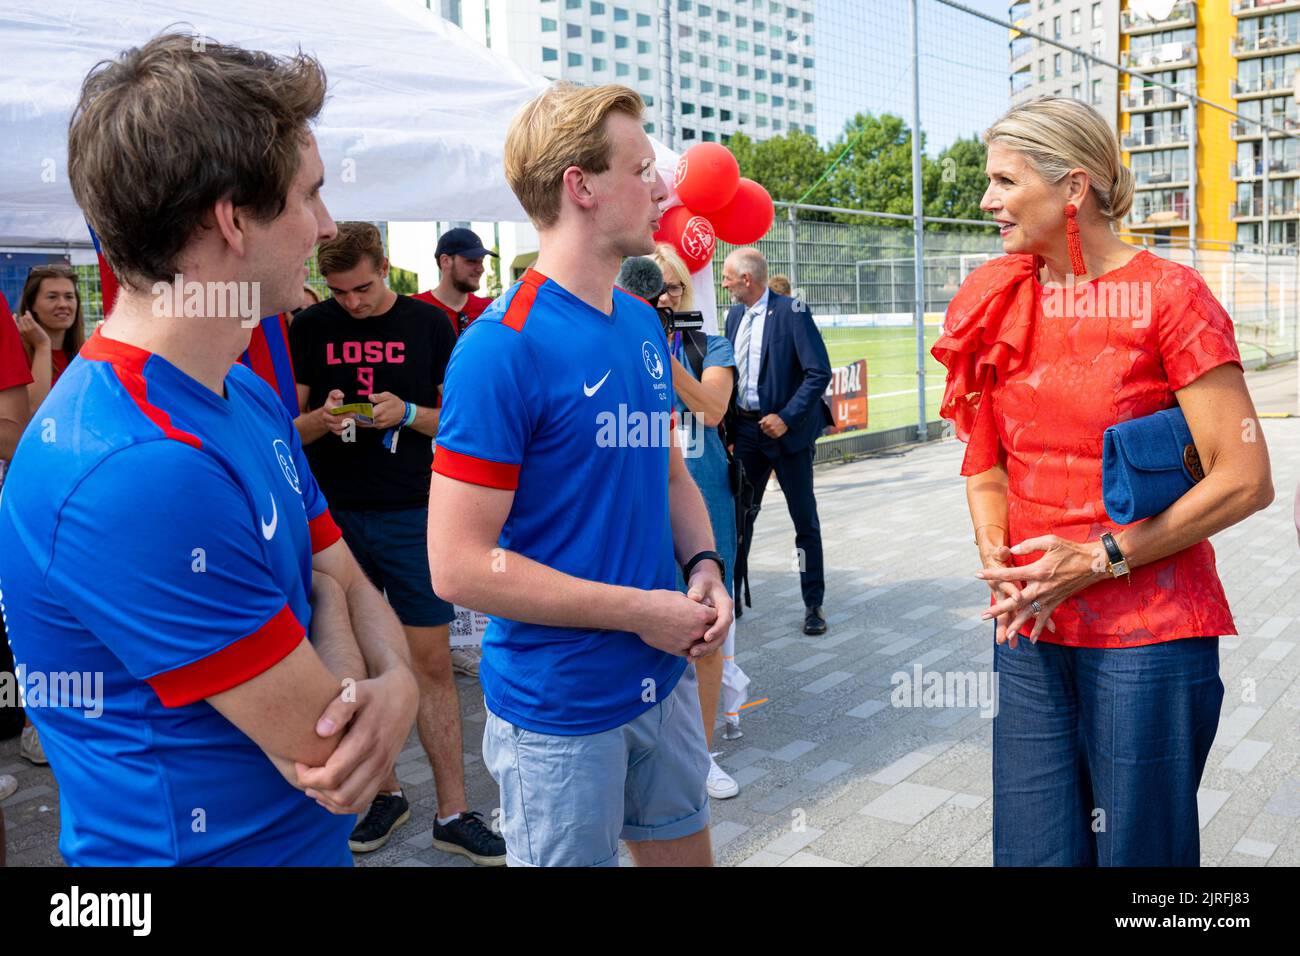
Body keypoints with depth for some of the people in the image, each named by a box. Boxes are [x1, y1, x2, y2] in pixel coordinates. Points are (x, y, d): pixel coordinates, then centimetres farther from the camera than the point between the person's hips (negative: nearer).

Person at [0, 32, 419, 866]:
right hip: (212, 844, -8)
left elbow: (347, 584, 4)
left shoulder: (250, 393, 0)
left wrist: (397, 683, -17)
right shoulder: (133, 472, -30)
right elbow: (323, 748, -26)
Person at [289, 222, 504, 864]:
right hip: (334, 517, 2)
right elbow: (290, 426, 6)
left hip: (412, 516, -1)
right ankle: (385, 793, 27)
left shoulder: (429, 325, 2)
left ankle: (452, 813, 10)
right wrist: (323, 418, -16)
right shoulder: (309, 329, 4)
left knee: (432, 664, 0)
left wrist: (408, 413, -15)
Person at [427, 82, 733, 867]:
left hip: (665, 682, 7)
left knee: (686, 853, 22)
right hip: (561, 709, -7)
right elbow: (460, 566, -22)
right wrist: (640, 610, -18)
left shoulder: (645, 325, 5)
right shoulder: (504, 346, -20)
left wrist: (705, 566, -3)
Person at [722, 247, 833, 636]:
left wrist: (786, 418, -18)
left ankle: (813, 604, 14)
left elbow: (820, 373, -16)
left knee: (805, 520, 4)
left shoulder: (791, 311, -12)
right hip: (746, 429, 6)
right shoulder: (735, 315, 8)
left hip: (786, 429, -6)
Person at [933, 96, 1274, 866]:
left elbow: (1246, 479, -12)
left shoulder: (1170, 295, -8)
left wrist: (1099, 560, -14)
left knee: (1137, 849, 8)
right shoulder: (1002, 304, 7)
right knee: (1033, 851, 12)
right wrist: (999, 563, -4)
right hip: (1029, 629, 5)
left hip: (1148, 634, -5)